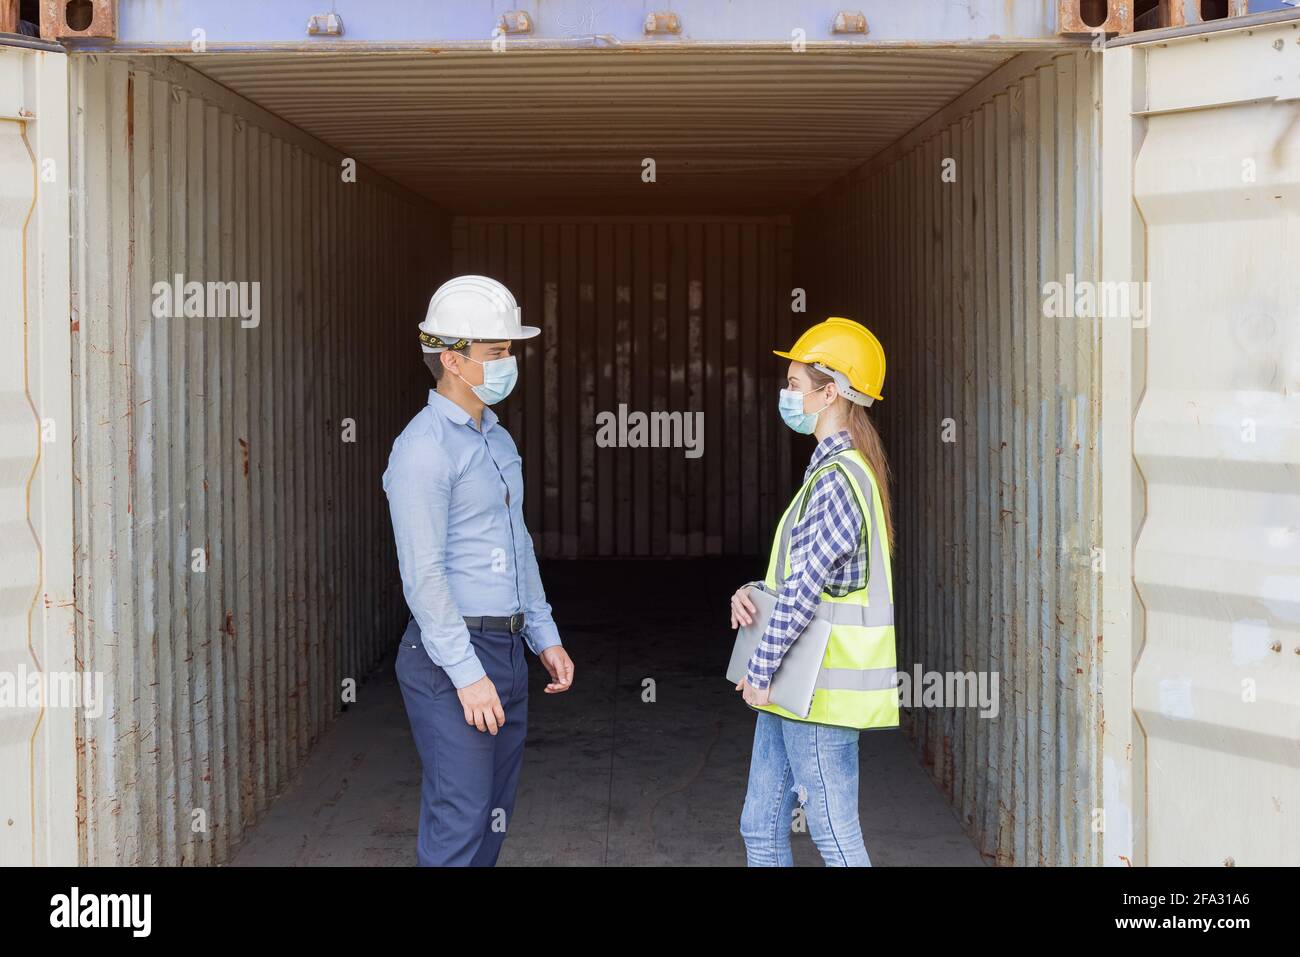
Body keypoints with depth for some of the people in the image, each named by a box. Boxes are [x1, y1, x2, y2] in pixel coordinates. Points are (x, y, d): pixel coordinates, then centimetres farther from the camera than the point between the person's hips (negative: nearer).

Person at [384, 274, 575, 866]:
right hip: (451, 656, -9)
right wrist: (467, 673, -21)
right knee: (459, 820, -9)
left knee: (494, 815, 12)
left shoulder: (497, 439, 15)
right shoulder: (425, 447, -14)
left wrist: (545, 636, 19)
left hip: (505, 650, 9)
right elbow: (423, 574, -19)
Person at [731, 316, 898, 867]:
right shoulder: (837, 469, 15)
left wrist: (760, 670, -13)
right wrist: (751, 592, 1)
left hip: (819, 693, -10)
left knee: (836, 839, -2)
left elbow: (807, 584, -19)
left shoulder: (838, 478, -17)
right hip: (794, 689, 10)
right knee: (761, 828, 14)